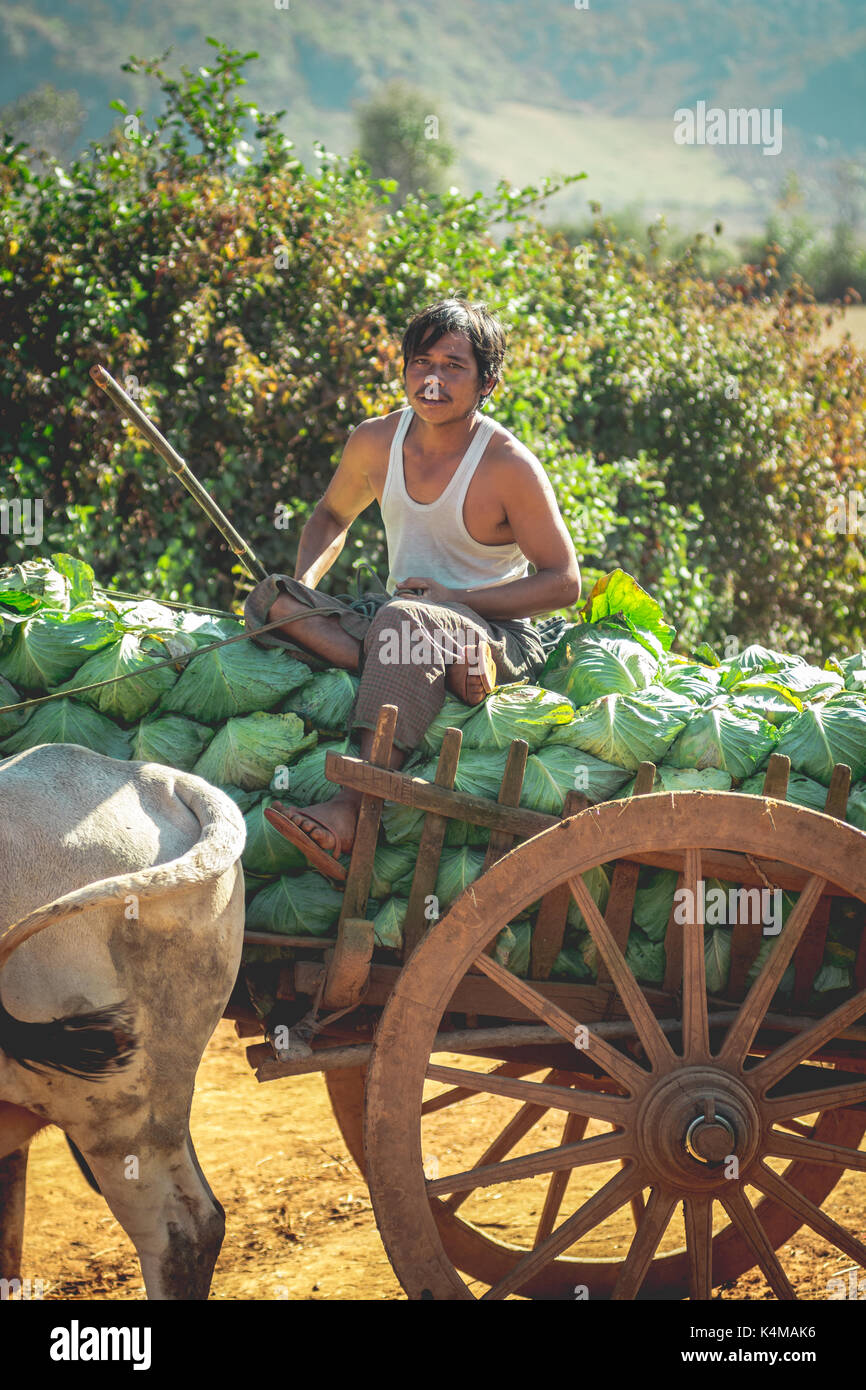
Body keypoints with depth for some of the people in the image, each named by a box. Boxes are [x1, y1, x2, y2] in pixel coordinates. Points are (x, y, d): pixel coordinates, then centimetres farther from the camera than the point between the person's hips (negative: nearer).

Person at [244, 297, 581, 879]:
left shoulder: (510, 466, -12)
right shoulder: (376, 442, 3)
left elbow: (564, 582, -10)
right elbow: (333, 515, 23)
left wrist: (456, 601, -17)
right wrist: (304, 582, 2)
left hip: (498, 631, -6)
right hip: (398, 613, 6)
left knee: (405, 619, -40)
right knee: (274, 599, -17)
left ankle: (351, 810, -53)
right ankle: (445, 666, -36)